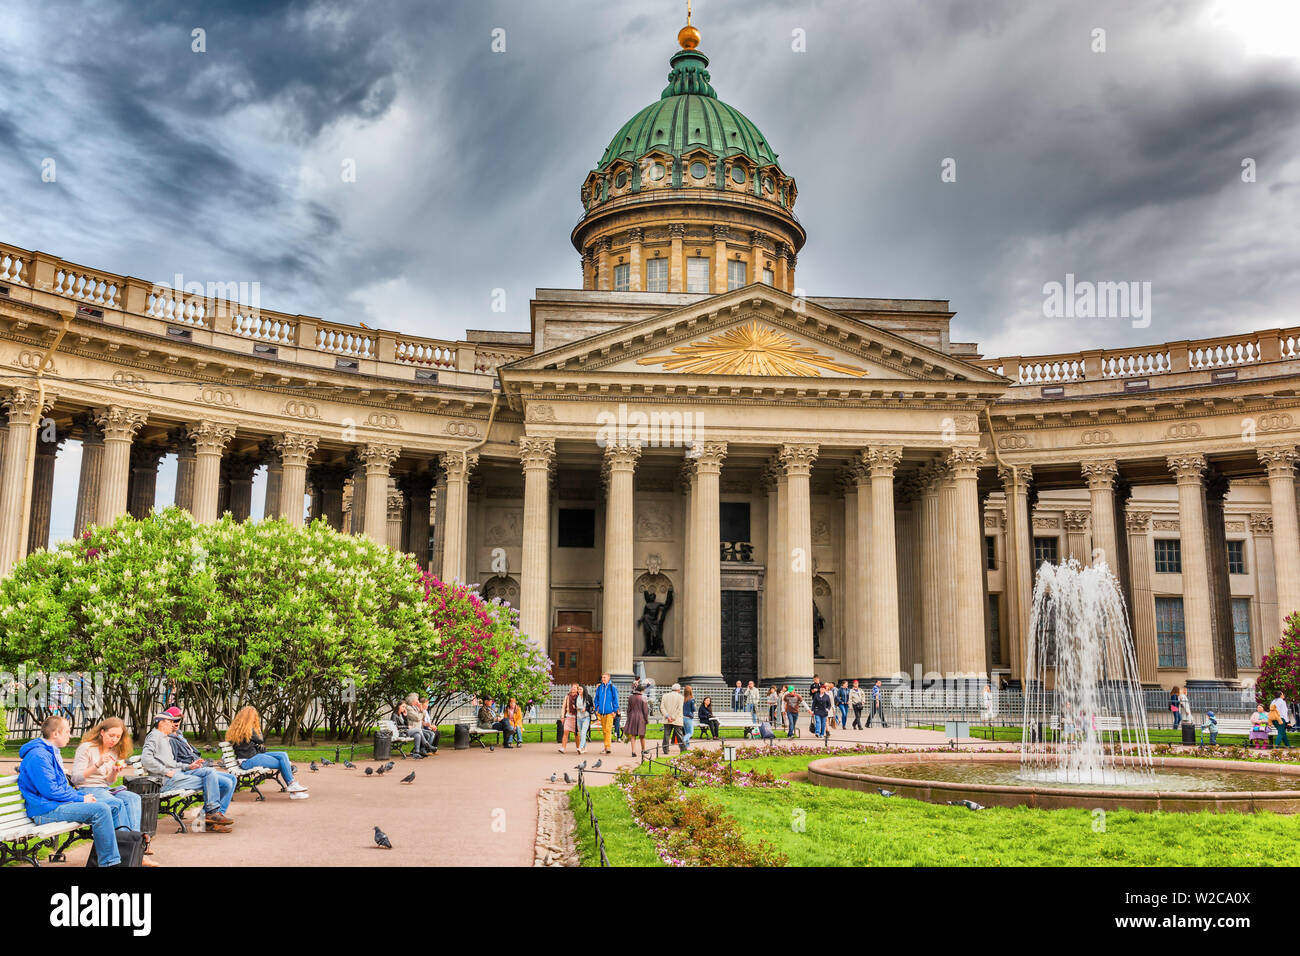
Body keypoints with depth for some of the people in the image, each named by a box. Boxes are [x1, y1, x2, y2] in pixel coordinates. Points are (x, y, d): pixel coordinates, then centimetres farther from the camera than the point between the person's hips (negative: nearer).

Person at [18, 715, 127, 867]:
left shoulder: (53, 752, 20)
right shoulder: (38, 755, -15)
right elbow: (50, 791, -21)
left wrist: (83, 796, 7)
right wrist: (81, 799, -12)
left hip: (57, 804, 11)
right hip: (46, 811, -11)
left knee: (113, 806, 4)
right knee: (101, 810, -26)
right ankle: (109, 862, -22)